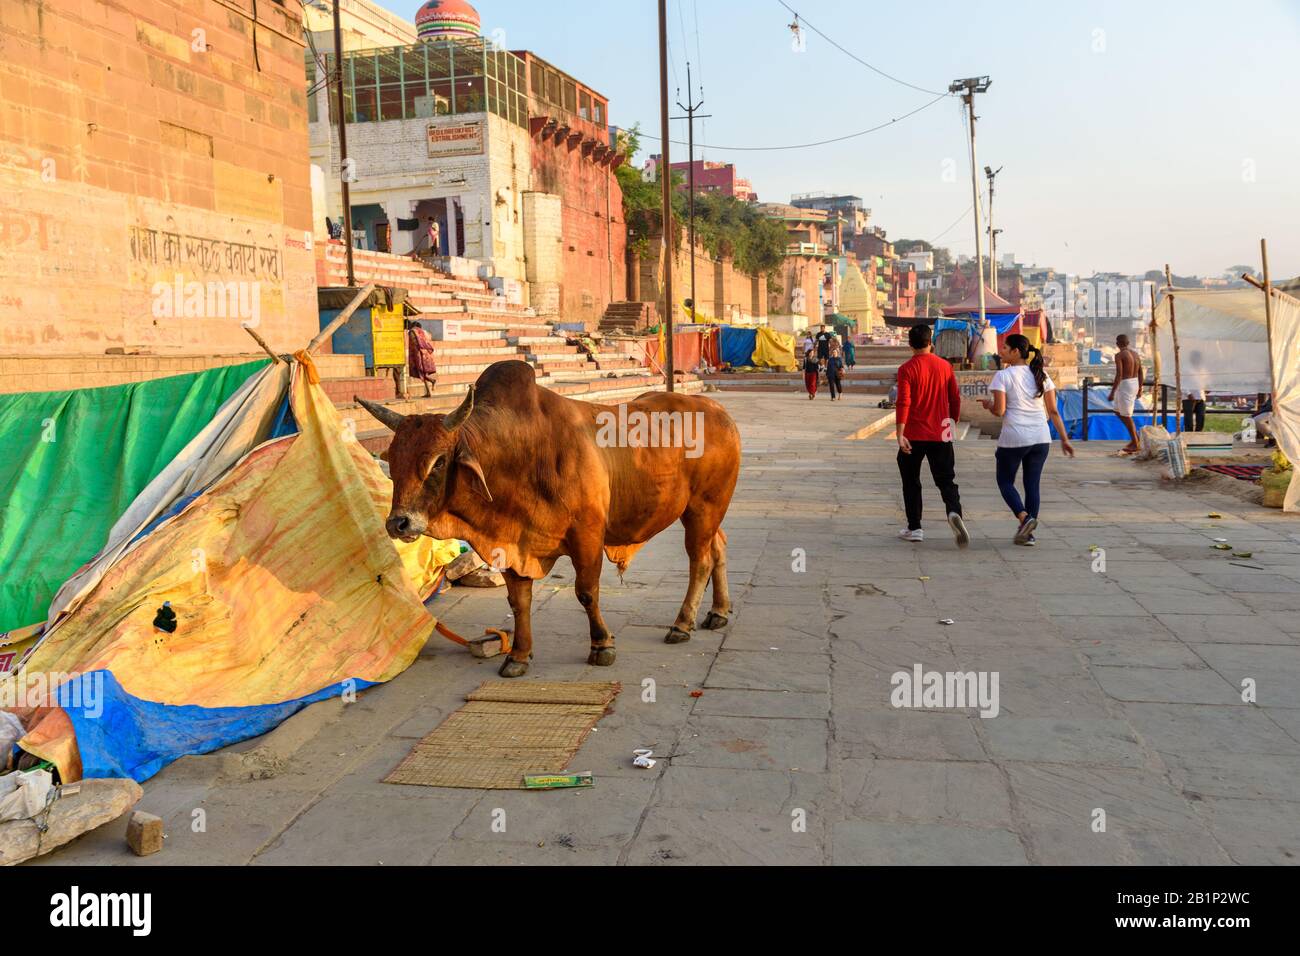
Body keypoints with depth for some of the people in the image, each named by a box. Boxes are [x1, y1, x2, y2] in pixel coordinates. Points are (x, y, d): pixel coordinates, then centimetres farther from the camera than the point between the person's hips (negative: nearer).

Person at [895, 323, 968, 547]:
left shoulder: (907, 369, -8)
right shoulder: (945, 366, 4)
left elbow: (903, 403, -16)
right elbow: (956, 399, 8)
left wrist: (900, 434, -17)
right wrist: (953, 423, 23)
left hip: (914, 436, -2)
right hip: (941, 435, 3)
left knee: (911, 483, 11)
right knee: (946, 480, 4)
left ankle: (914, 528, 14)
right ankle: (954, 512, -23)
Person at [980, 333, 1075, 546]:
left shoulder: (1003, 376, -6)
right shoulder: (1041, 375, 9)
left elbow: (999, 411, -13)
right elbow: (1054, 411, 7)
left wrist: (987, 404, 9)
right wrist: (1064, 439, 11)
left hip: (1014, 439, -5)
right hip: (1041, 438, 5)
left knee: (1005, 481, 11)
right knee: (1032, 484, 12)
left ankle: (1024, 518, -11)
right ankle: (1028, 533, 13)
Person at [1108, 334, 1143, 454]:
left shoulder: (1119, 355, -15)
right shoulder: (1136, 354, 10)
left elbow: (1118, 375, -20)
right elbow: (1140, 374, 14)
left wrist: (1112, 392, -17)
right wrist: (1139, 390, 24)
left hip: (1124, 385, -9)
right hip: (1134, 384, 9)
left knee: (1126, 415, 0)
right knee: (1118, 412, 19)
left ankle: (1135, 444, 6)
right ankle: (1135, 436, 17)